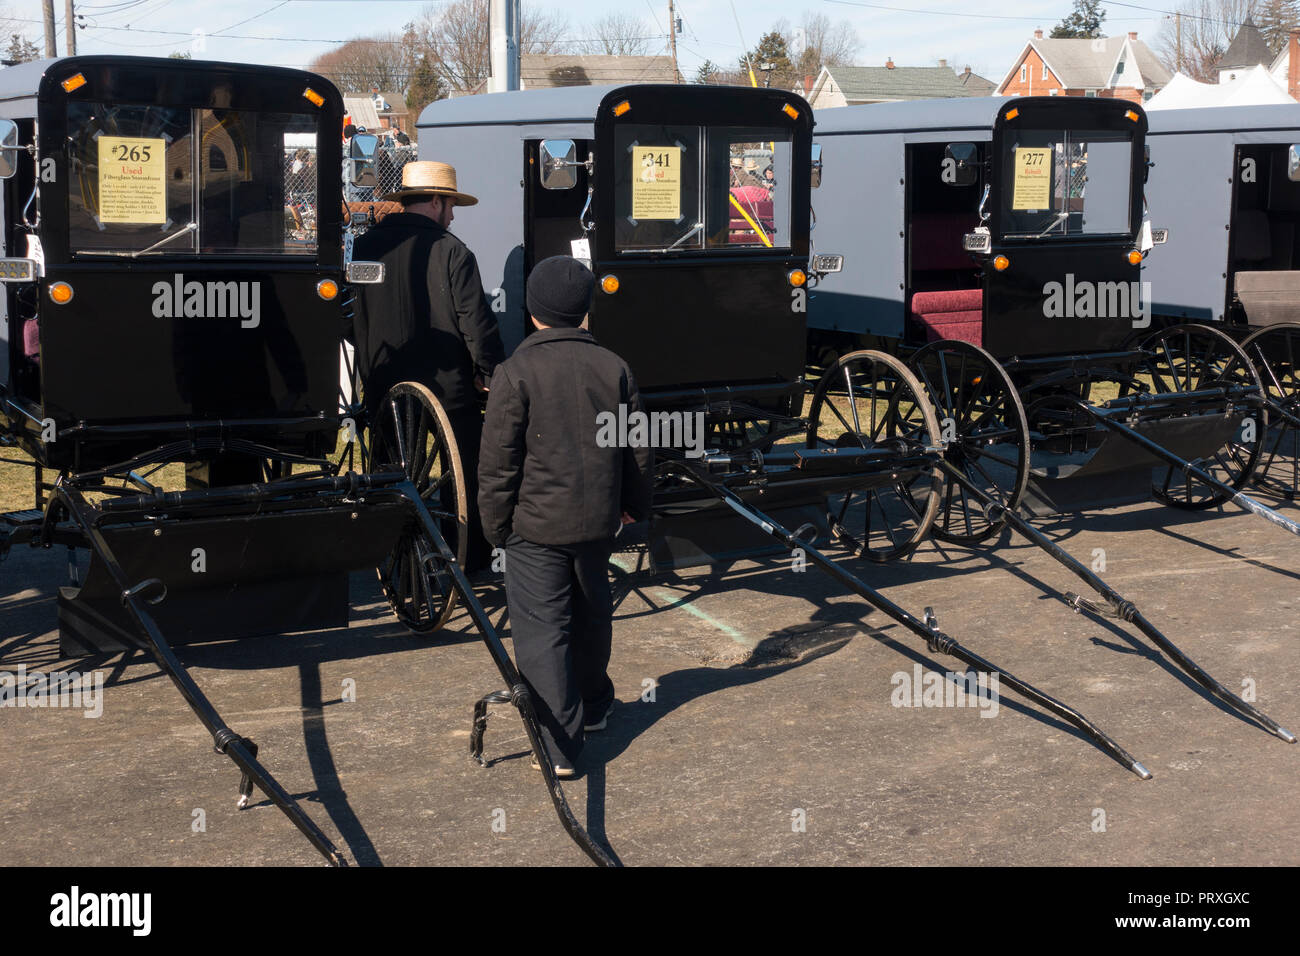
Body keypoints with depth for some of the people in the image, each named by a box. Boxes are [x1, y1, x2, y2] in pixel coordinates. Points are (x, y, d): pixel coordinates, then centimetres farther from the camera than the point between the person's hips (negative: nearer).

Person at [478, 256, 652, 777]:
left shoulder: (516, 372, -14)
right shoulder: (613, 367, 1)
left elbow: (498, 461, -12)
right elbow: (637, 448, 8)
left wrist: (495, 524, 0)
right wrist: (634, 503, 23)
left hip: (536, 524, -5)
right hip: (597, 519, 5)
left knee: (541, 628, 1)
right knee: (591, 611, 23)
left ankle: (560, 743, -1)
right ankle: (593, 706, 43)